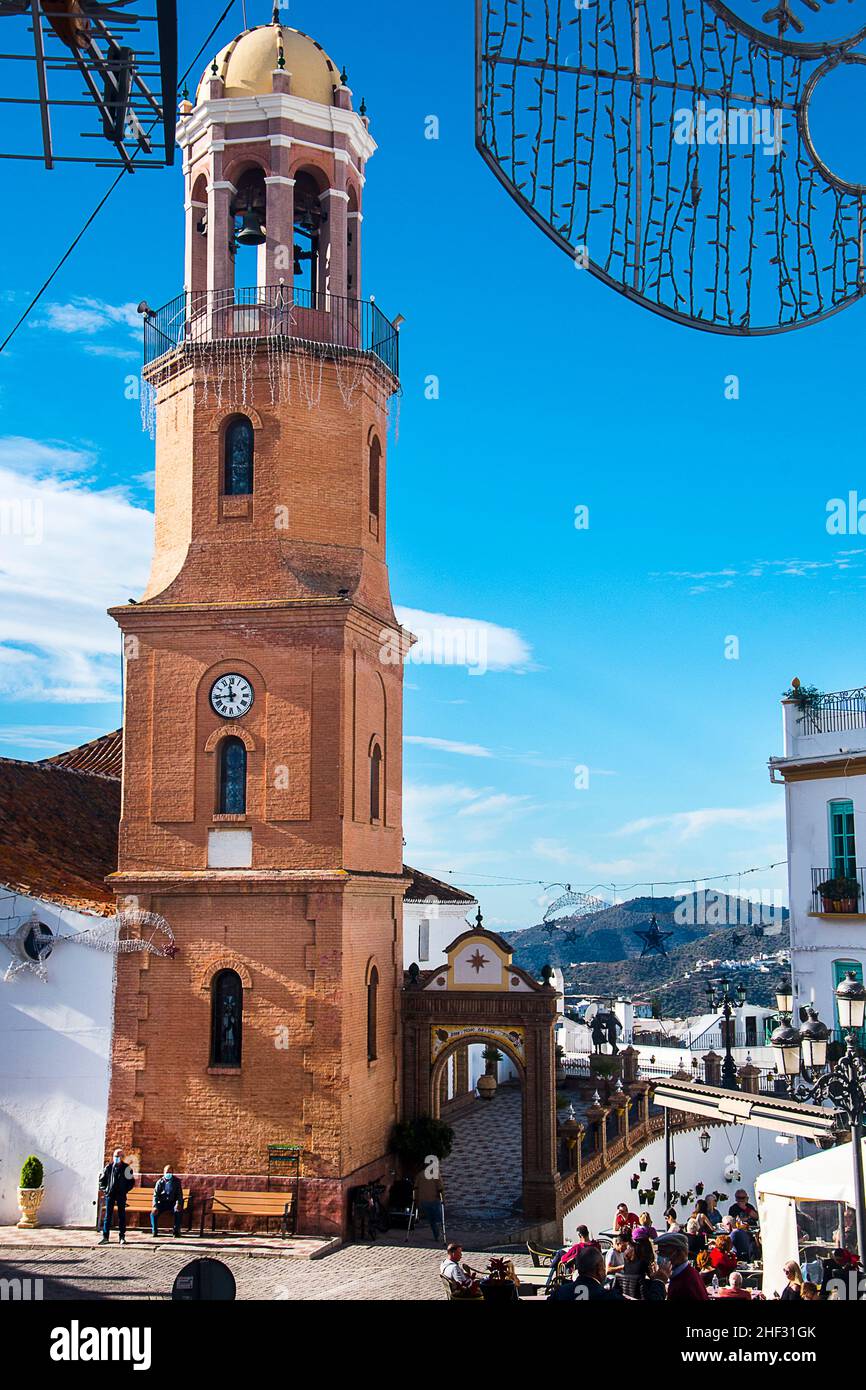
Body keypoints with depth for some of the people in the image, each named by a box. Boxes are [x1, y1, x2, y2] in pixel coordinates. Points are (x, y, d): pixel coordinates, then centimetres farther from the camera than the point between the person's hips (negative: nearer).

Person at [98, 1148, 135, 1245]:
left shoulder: (126, 1168, 2)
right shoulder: (108, 1167, 6)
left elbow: (132, 1182, 8)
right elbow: (102, 1180, 15)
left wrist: (125, 1190, -1)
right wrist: (105, 1189, 3)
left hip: (121, 1196, -1)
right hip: (110, 1194, 1)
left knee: (122, 1216, 2)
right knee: (108, 1216, 0)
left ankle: (122, 1237, 6)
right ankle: (105, 1237, 2)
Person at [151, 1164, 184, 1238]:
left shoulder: (176, 1181, -1)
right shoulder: (160, 1182, 0)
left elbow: (180, 1194, -1)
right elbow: (155, 1195, -3)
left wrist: (178, 1203, -22)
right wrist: (155, 1206, -20)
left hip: (173, 1203, -1)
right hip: (162, 1203, 1)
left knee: (177, 1211, -33)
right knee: (153, 1212, -25)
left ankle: (176, 1231, -21)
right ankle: (154, 1231, -6)